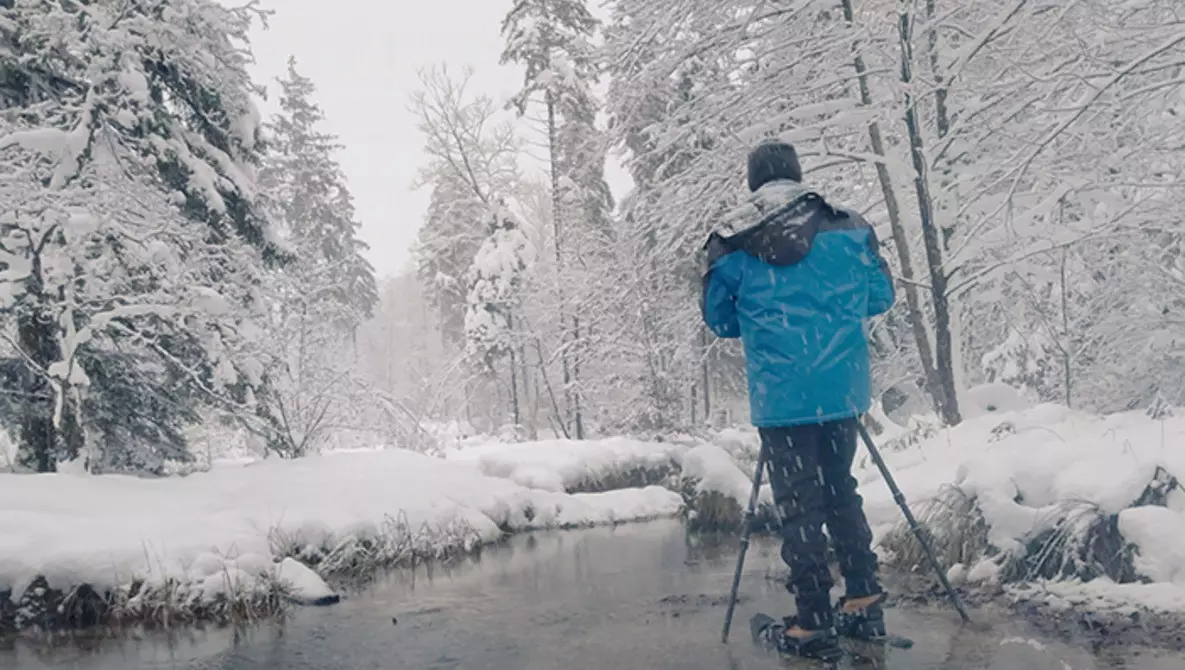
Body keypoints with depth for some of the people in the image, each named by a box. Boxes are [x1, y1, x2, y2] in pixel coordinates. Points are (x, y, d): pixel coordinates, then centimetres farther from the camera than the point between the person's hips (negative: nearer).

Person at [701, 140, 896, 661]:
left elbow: (719, 320, 7)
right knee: (840, 491, 19)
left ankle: (813, 625, 9)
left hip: (779, 398, -3)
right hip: (843, 389, 3)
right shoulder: (847, 228, 2)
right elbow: (881, 296, 12)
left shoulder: (731, 245, -3)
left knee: (799, 504, 4)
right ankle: (864, 603, 24)